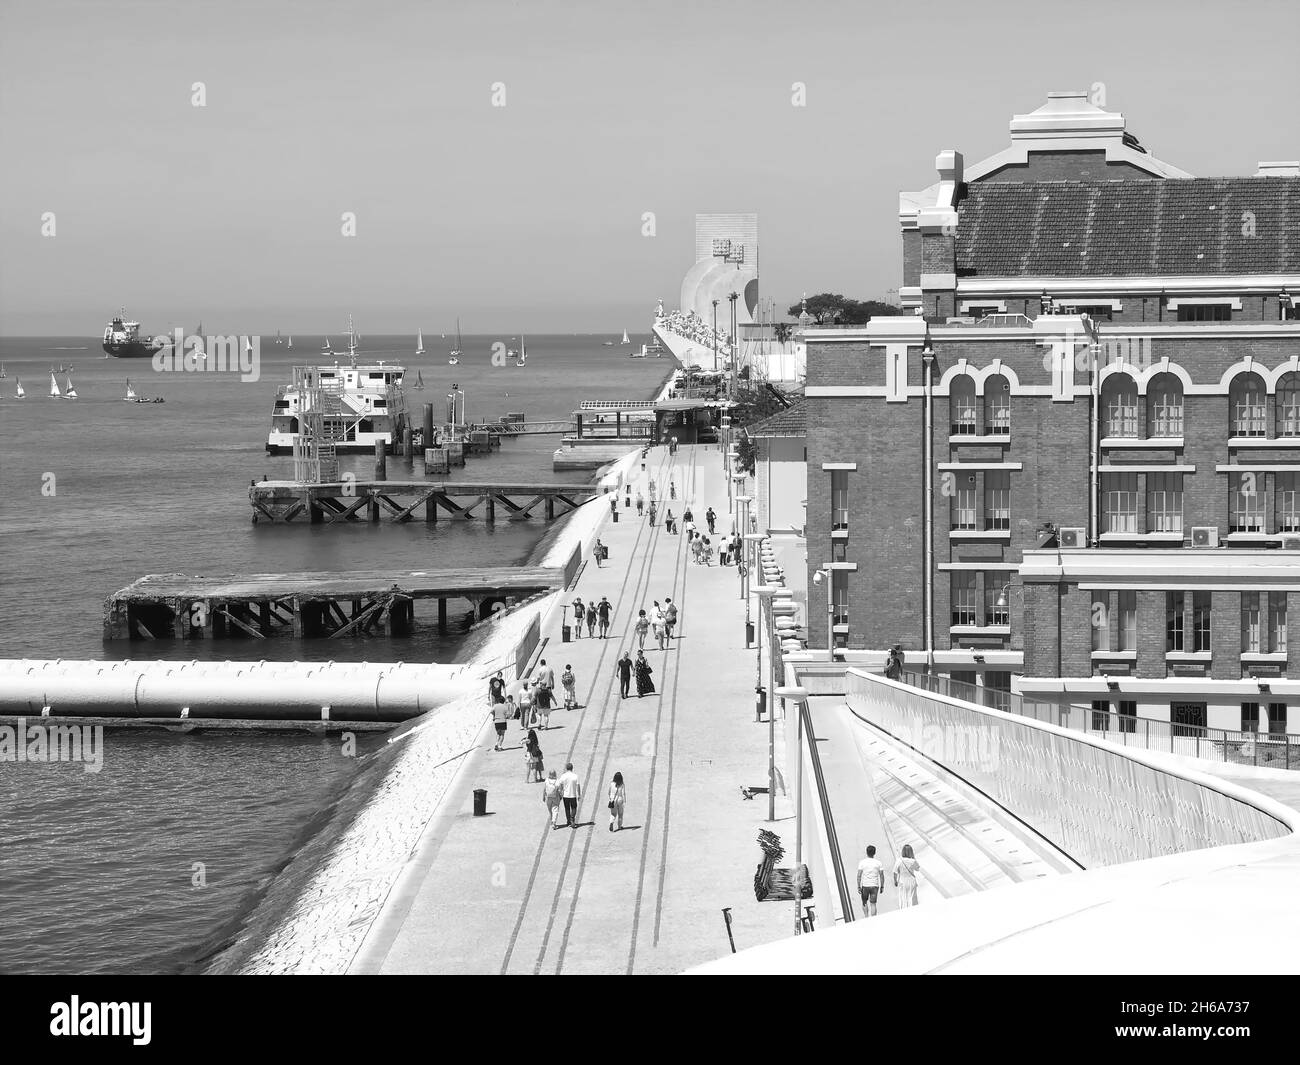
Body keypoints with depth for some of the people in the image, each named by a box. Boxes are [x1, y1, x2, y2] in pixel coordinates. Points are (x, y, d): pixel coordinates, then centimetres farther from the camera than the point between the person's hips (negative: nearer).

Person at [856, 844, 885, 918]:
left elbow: (859, 875, -7)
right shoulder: (879, 863, -3)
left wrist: (858, 887, -3)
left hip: (865, 885, 0)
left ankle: (866, 917, 17)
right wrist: (882, 887, 7)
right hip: (875, 886, 0)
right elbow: (882, 876, -2)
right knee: (873, 904, 2)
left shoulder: (862, 862, -5)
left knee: (864, 902, 21)